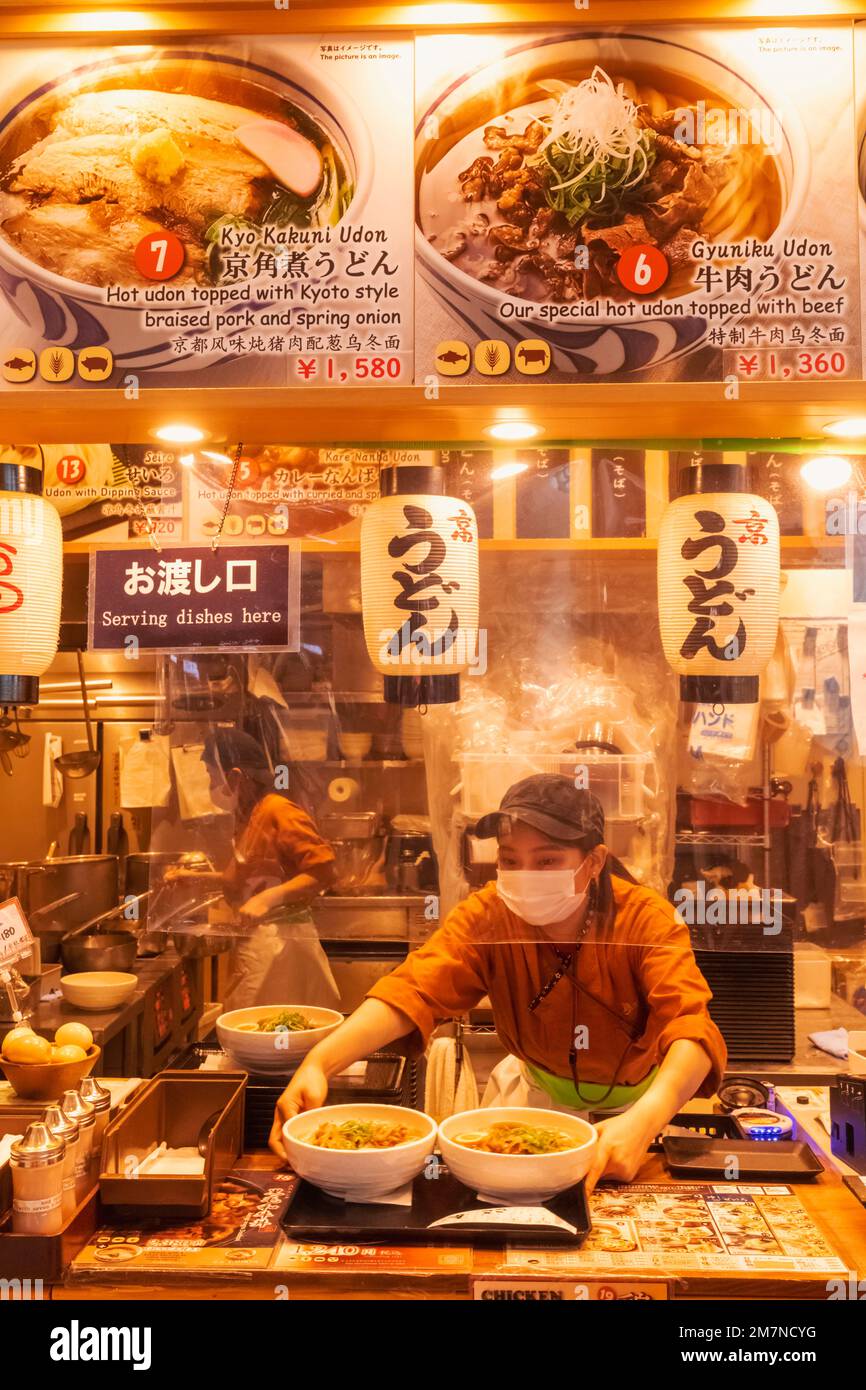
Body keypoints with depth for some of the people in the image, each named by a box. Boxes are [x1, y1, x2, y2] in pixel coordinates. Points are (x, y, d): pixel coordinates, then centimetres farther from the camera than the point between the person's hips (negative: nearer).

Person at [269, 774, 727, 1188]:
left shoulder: (646, 919, -28)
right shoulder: (487, 915, -23)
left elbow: (689, 1025, -39)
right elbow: (414, 988, -35)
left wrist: (644, 1120, -59)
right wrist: (320, 1061, -52)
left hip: (638, 1097, -1)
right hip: (537, 1088, 2)